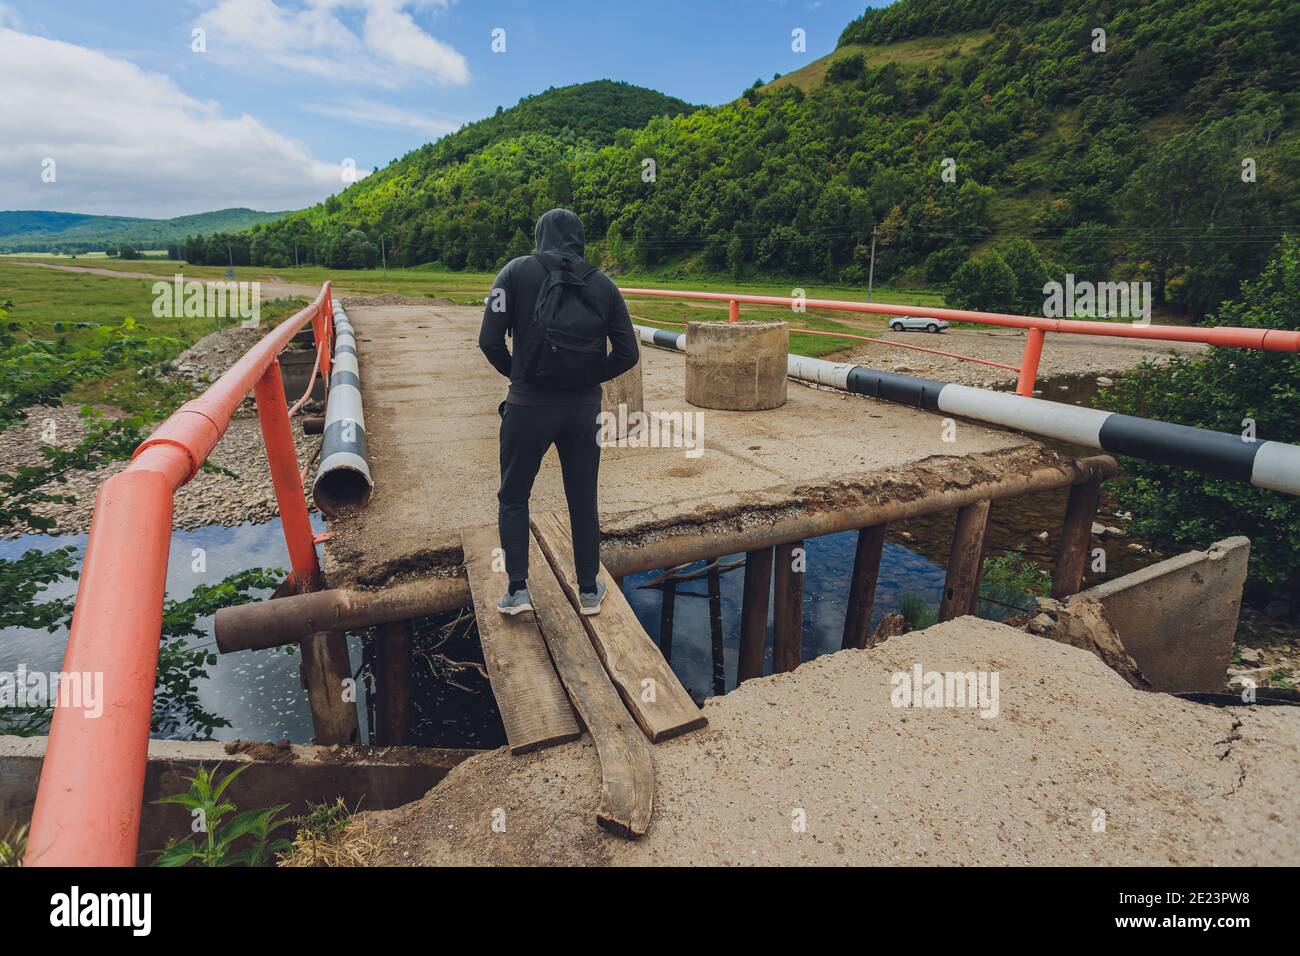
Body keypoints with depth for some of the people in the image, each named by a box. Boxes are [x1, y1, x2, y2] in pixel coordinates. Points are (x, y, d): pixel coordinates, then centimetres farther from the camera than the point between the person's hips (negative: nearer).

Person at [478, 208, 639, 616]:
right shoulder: (603, 283, 4)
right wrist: (590, 379, 12)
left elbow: (490, 340, -10)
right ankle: (589, 590, 25)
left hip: (528, 404, -2)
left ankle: (517, 589, 11)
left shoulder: (517, 271, -3)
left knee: (513, 497, 15)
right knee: (583, 499, 15)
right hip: (584, 409, 3)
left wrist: (515, 373, 8)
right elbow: (628, 353, -1)